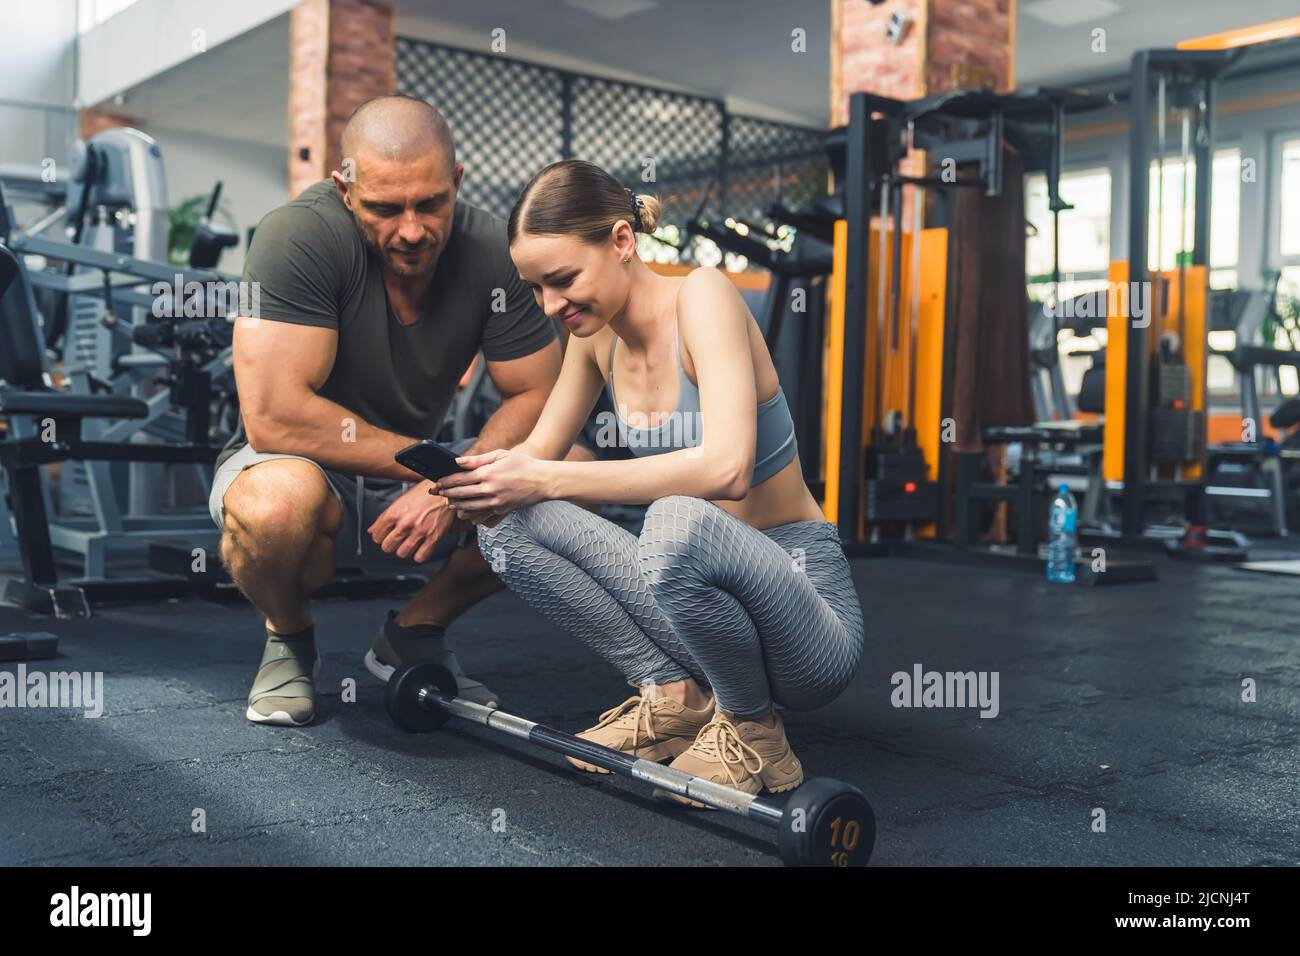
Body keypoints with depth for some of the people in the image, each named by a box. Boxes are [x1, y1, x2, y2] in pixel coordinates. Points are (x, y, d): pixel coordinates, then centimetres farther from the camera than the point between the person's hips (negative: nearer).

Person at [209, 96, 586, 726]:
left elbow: (537, 398, -9)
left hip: (416, 484, 4)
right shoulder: (299, 236, -24)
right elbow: (274, 417, -30)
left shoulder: (490, 251, -12)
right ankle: (289, 639, -1)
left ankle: (413, 635, 4)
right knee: (277, 502, -40)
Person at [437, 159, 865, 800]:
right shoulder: (596, 332, 3)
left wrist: (546, 480, -33)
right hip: (702, 587, 7)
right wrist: (477, 481, -13)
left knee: (677, 523, -39)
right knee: (507, 524, -7)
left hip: (801, 605, -7)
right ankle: (674, 693, 1)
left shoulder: (701, 296, -18)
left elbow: (726, 468, -32)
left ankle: (755, 731, -10)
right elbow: (539, 451, 11)